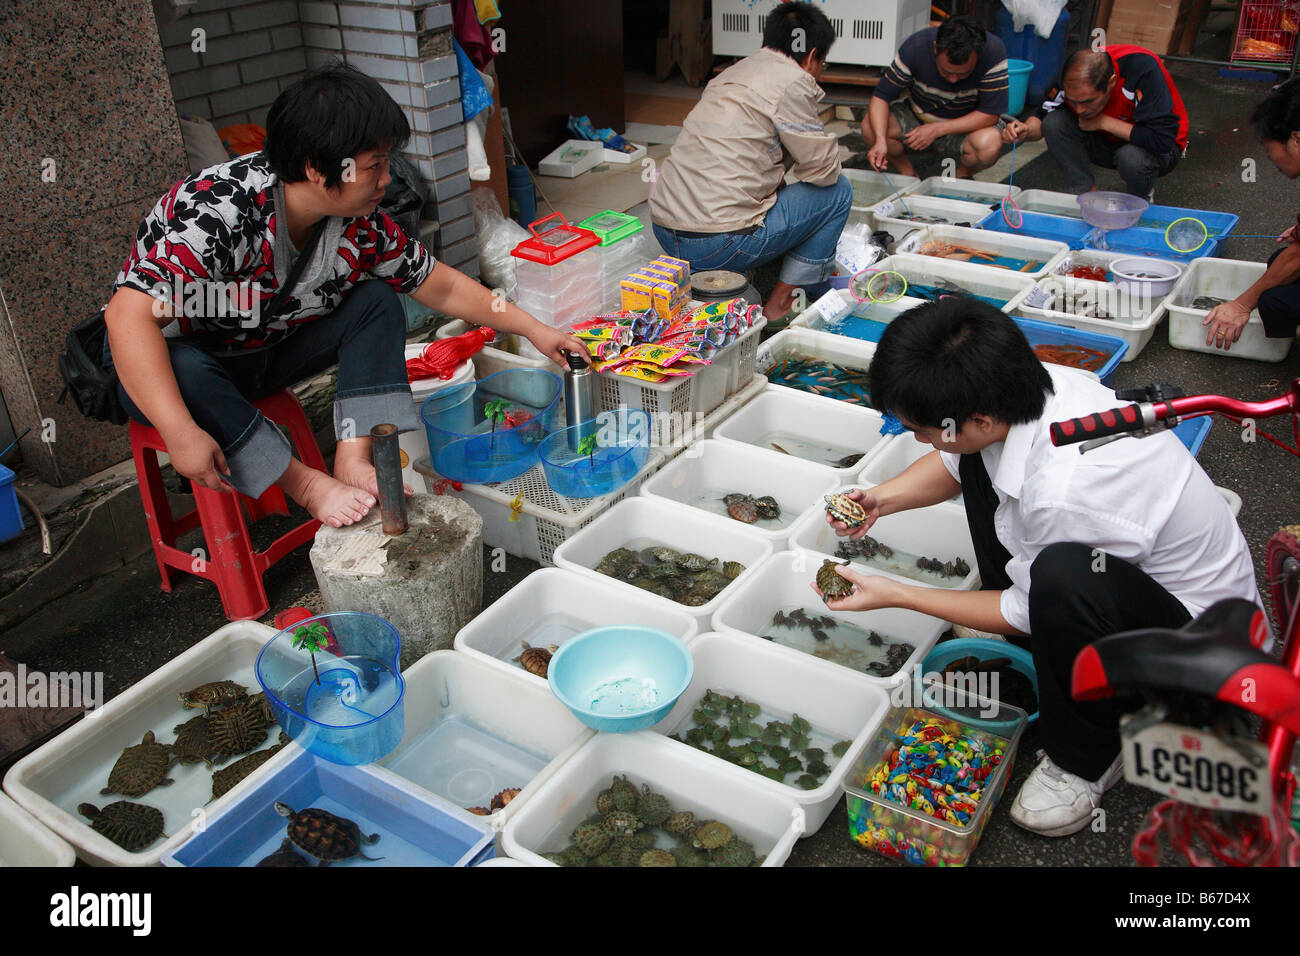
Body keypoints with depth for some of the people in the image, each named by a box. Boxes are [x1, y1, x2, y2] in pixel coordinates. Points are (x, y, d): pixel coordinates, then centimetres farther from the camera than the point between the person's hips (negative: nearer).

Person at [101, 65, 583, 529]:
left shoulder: (361, 225, -14)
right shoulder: (219, 212, -35)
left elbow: (441, 286, 0)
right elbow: (129, 315, -40)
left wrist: (533, 329, 0)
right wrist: (182, 435, -46)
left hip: (266, 351, 6)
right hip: (170, 356, -6)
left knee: (376, 301, -8)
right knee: (183, 372, -39)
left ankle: (354, 459, -20)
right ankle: (307, 483, -21)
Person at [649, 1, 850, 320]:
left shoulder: (734, 72, 20)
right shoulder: (792, 82, -7)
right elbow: (823, 168, -2)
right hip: (717, 246, -9)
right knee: (837, 191, 7)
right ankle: (780, 304, 8)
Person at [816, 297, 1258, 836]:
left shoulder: (1065, 493, -39)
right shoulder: (1027, 385, -16)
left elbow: (1027, 610, -20)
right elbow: (958, 462, 7)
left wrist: (895, 595, -14)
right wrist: (882, 499, -8)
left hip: (1199, 630, -8)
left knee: (1063, 576, -39)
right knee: (982, 457, 2)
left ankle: (1085, 759, -10)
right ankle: (1027, 649, 13)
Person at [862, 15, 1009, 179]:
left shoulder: (994, 53, -26)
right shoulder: (916, 47, -24)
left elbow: (990, 115, -22)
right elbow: (881, 97, -20)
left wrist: (937, 129, -28)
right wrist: (880, 140, -39)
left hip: (964, 127, -1)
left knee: (991, 144, -34)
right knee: (870, 127, -26)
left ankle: (962, 175, 2)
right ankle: (908, 175, 2)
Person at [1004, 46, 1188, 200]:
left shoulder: (1143, 70, -34)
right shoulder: (1073, 76, -20)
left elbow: (1163, 140, -38)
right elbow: (1043, 115, -4)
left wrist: (1104, 122, -32)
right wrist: (1027, 130, -28)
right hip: (1110, 141, 4)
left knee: (1132, 158, -39)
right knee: (1055, 122, -20)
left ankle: (1143, 197, -3)